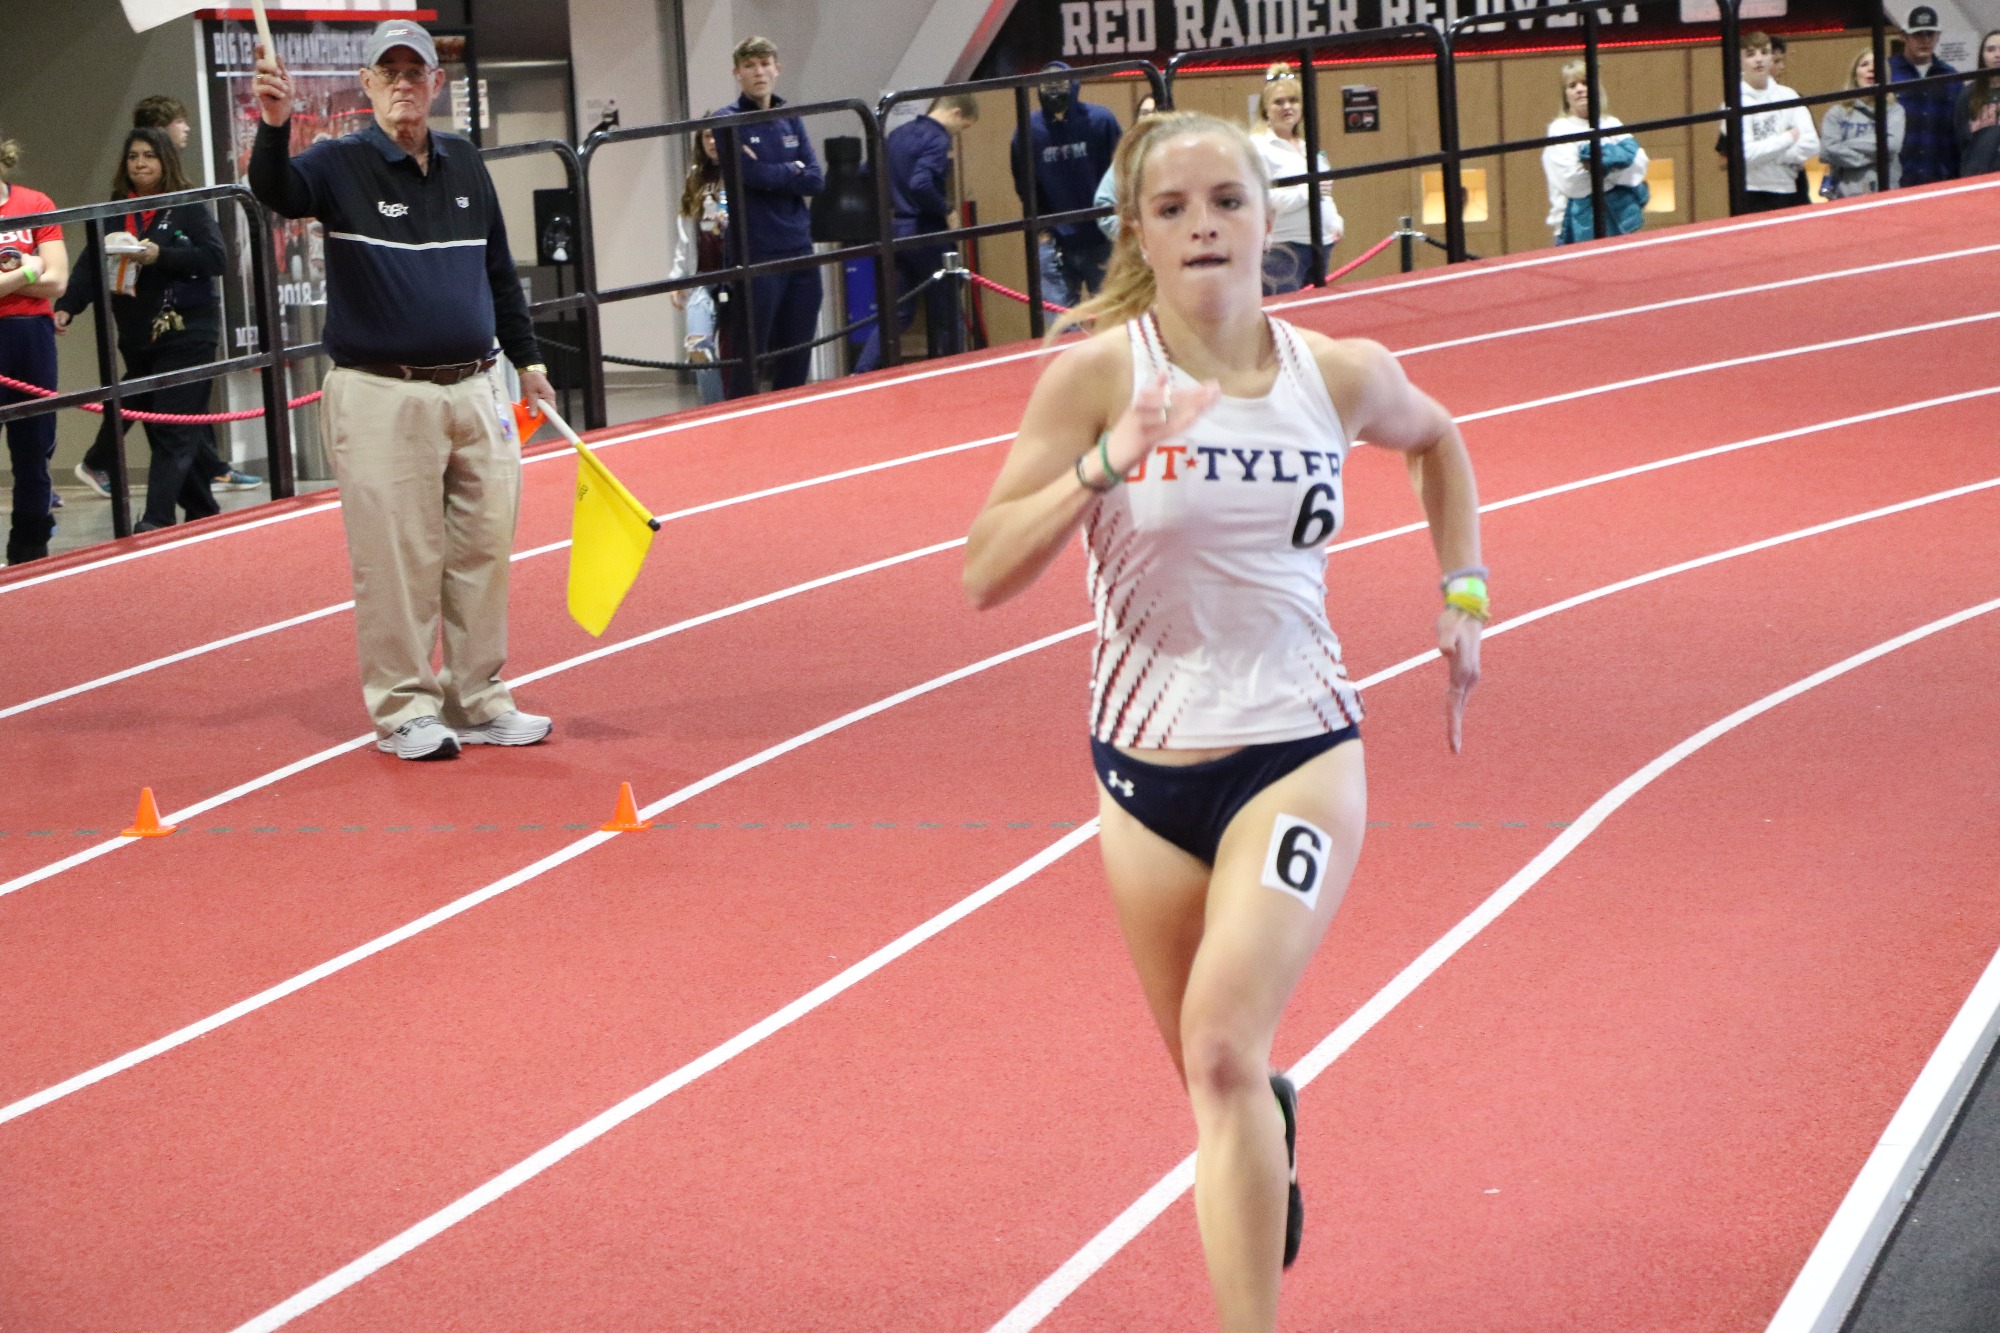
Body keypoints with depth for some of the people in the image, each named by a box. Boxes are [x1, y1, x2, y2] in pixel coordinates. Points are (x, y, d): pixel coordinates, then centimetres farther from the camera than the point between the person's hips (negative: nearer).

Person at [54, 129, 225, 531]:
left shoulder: (189, 208, -2)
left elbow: (214, 258, -12)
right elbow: (91, 266, 1)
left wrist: (160, 255, -21)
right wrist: (66, 307, -14)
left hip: (186, 333, -5)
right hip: (137, 338, 5)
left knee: (172, 427, -10)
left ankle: (157, 518, -15)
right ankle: (202, 510, 19)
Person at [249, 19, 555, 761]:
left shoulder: (464, 165, 13)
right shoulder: (342, 165, -2)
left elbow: (499, 271, 21)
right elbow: (276, 191, -23)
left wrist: (526, 359, 21)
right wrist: (274, 126, -42)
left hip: (474, 391, 5)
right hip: (382, 399, -5)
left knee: (484, 548, 8)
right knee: (398, 557, -4)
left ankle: (477, 700, 18)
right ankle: (402, 708, 6)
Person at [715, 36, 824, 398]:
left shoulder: (791, 120, 12)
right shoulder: (728, 121, -3)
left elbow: (816, 180, 2)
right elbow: (750, 174, -17)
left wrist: (770, 175, -10)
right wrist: (792, 171, -3)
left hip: (799, 248, 6)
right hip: (756, 255, -6)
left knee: (797, 357, 9)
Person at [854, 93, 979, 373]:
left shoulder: (896, 135, 12)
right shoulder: (938, 140, -14)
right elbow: (920, 184, -28)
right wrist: (946, 210, -14)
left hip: (895, 231, 8)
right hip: (926, 234, -7)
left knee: (895, 314, 8)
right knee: (944, 317, 6)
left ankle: (858, 377, -5)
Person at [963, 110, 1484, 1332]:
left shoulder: (1340, 374, -3)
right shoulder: (1101, 373, -10)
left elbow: (1437, 441, 21)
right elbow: (987, 573, -16)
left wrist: (1463, 598, 12)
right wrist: (1103, 466, -29)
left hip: (1299, 755, -1)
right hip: (1148, 770, 1)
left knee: (1222, 1043, -22)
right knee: (1215, 1077, 17)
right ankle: (1273, 1118, 55)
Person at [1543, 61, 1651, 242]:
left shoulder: (1612, 124, 11)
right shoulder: (1560, 129, -1)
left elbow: (1638, 166, -1)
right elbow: (1571, 181, -14)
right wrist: (1616, 160, -6)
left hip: (1621, 216, 4)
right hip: (1583, 223, -4)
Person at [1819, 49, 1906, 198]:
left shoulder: (1894, 110, 5)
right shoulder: (1838, 112, 4)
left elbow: (1892, 144, -12)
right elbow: (1828, 150, -9)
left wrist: (1850, 145, -8)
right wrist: (1872, 155, -10)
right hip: (1846, 195, 0)